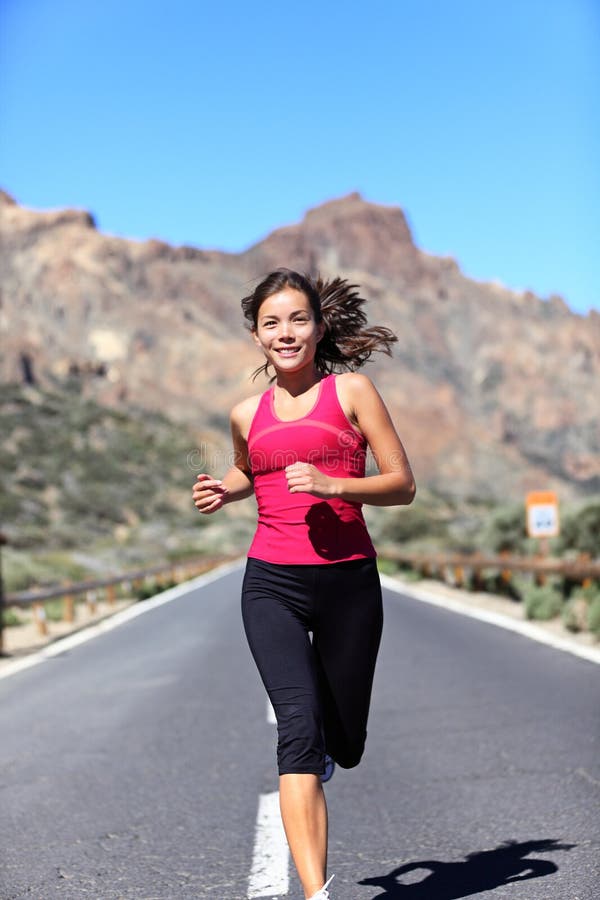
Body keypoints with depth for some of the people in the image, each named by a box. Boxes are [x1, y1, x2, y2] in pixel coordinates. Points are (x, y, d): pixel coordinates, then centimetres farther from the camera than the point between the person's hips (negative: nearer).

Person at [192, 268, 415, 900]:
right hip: (272, 585, 1)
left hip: (348, 581, -1)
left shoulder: (351, 391, 2)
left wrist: (332, 486, -16)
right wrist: (222, 492, 11)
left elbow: (403, 484, 0)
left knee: (342, 745, 10)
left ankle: (321, 750, 50)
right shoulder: (248, 415, 12)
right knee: (299, 728, -18)